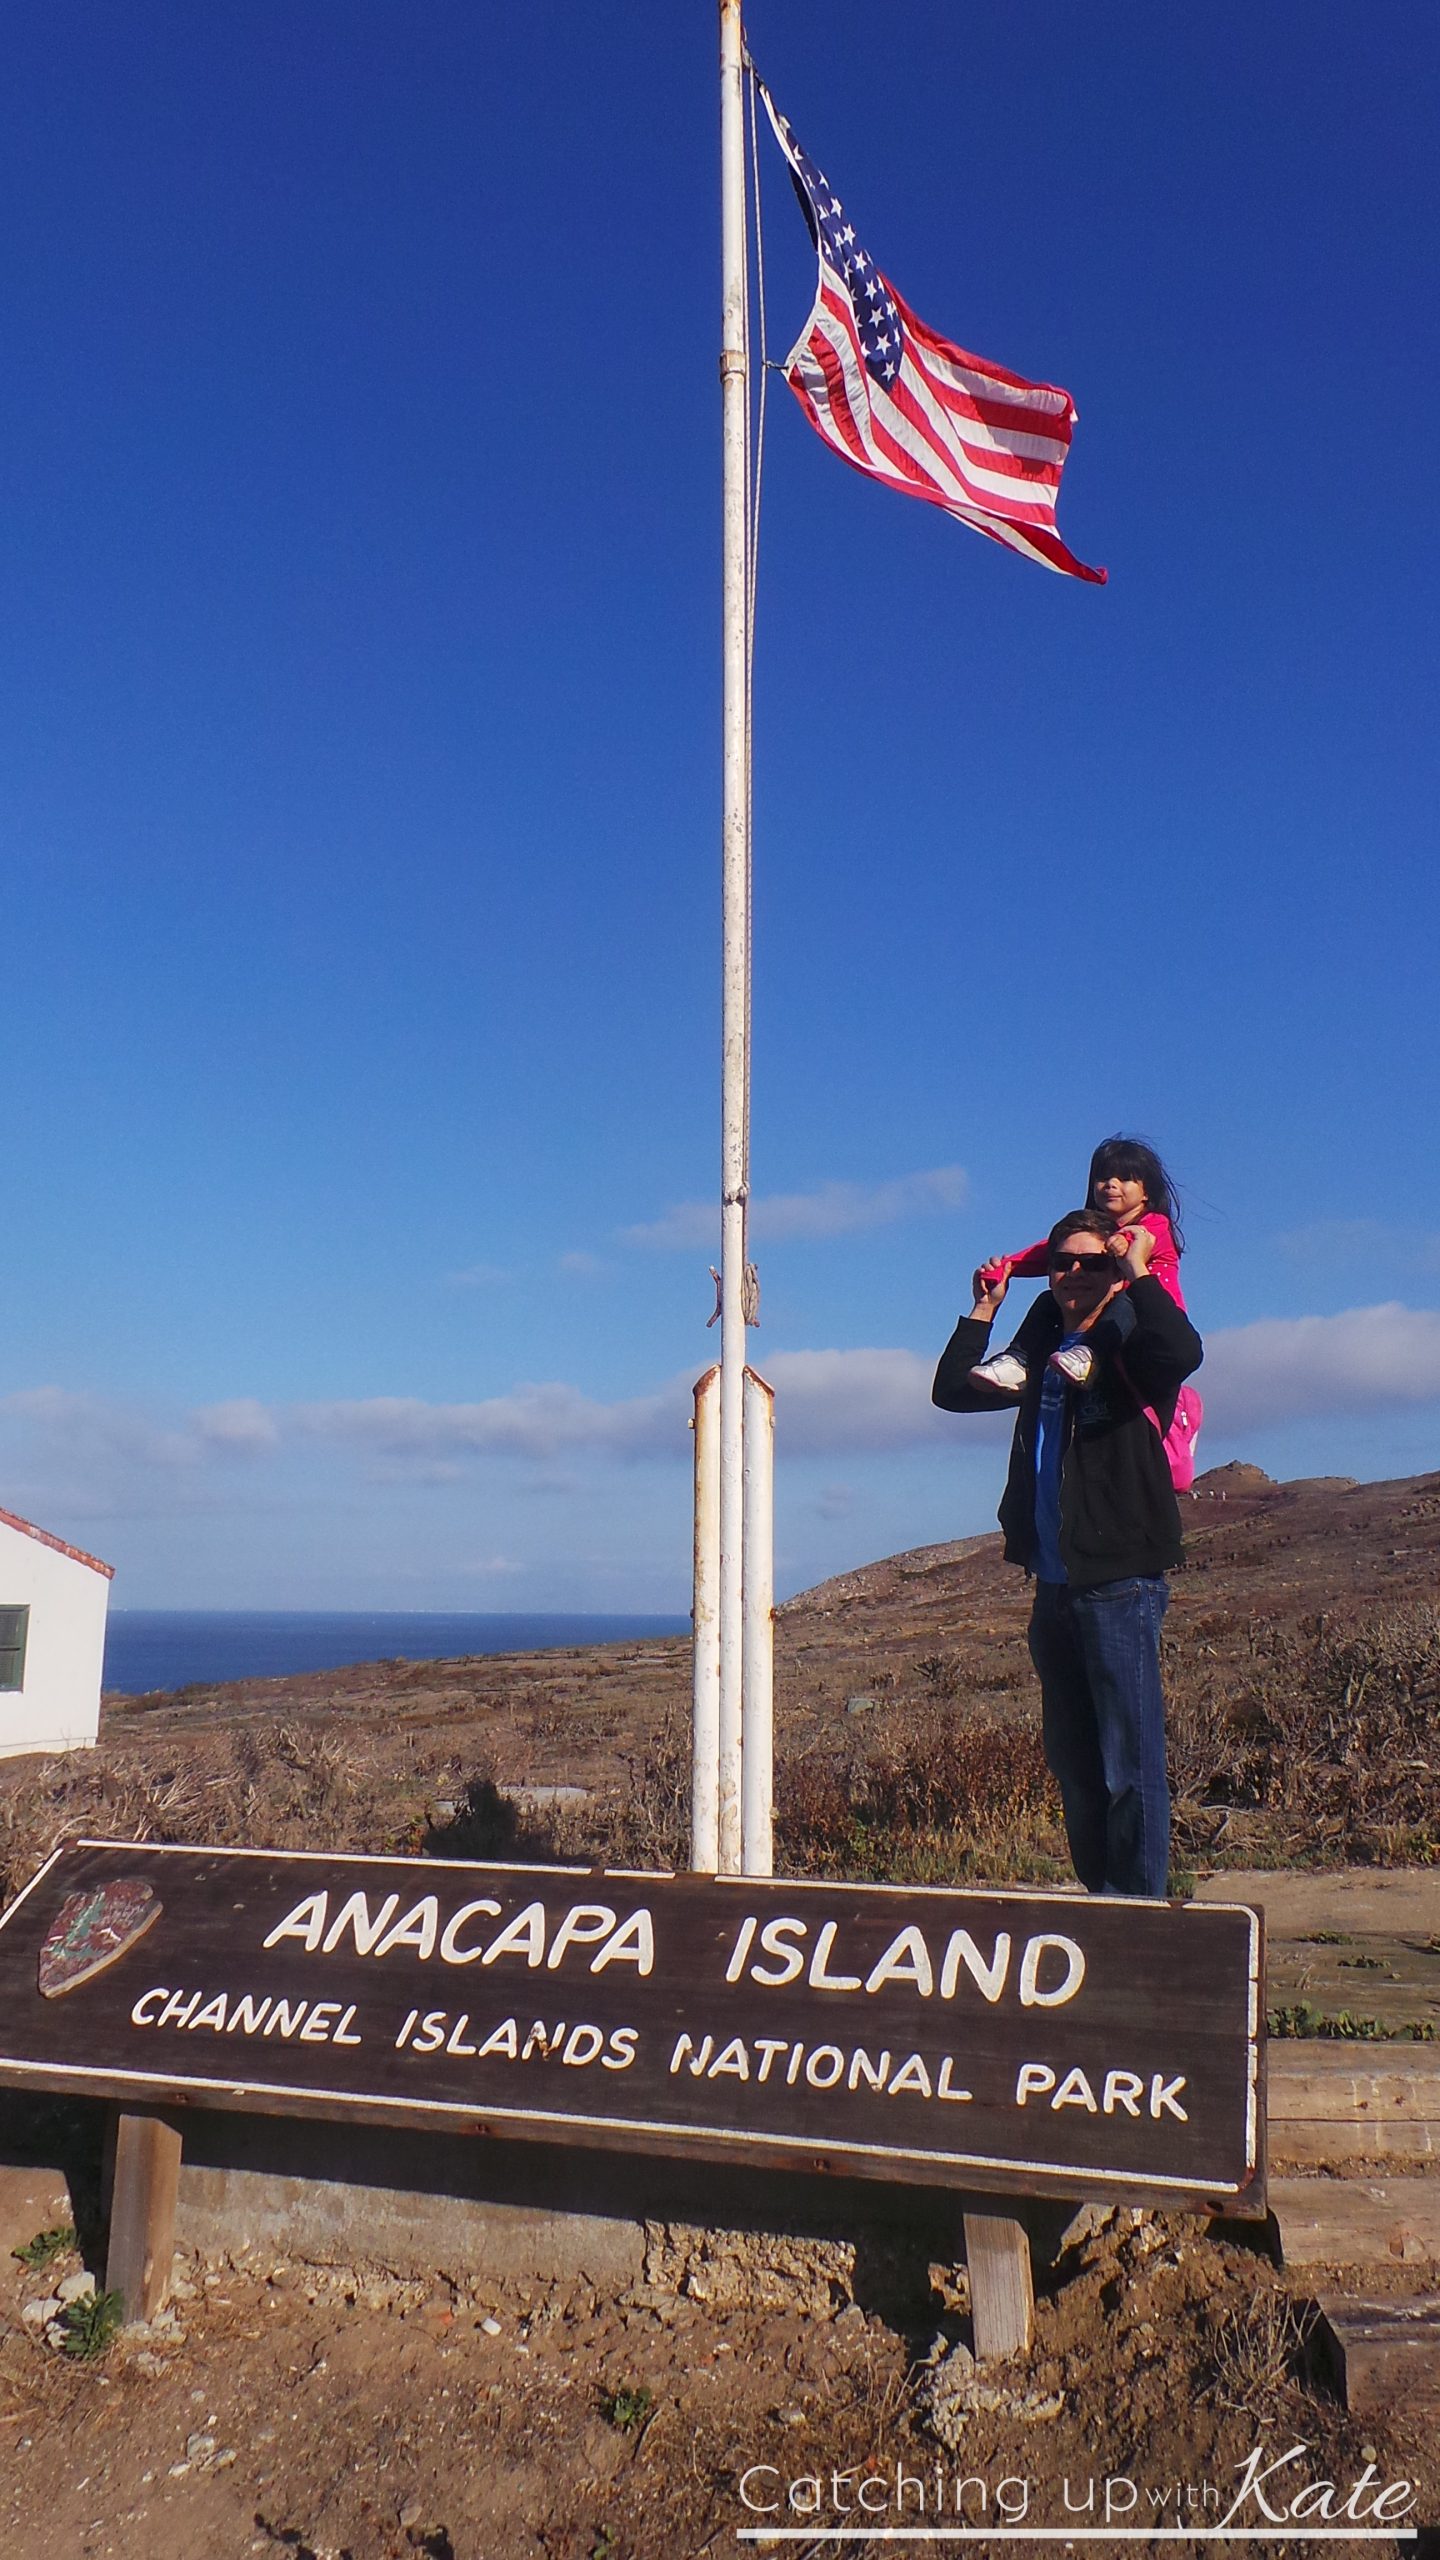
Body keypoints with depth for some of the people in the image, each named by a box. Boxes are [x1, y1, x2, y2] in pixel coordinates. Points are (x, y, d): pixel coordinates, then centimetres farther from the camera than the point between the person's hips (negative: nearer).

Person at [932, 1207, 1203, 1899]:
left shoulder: (1131, 1345, -4)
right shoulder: (1044, 1353, 16)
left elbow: (1183, 1353, -28)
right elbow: (953, 1391, 22)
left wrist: (1139, 1272, -18)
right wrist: (985, 1308, 15)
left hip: (1120, 1583, -7)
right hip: (1054, 1586, 7)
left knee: (1130, 1759, -5)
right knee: (1072, 1759, 14)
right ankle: (1098, 1899, 25)